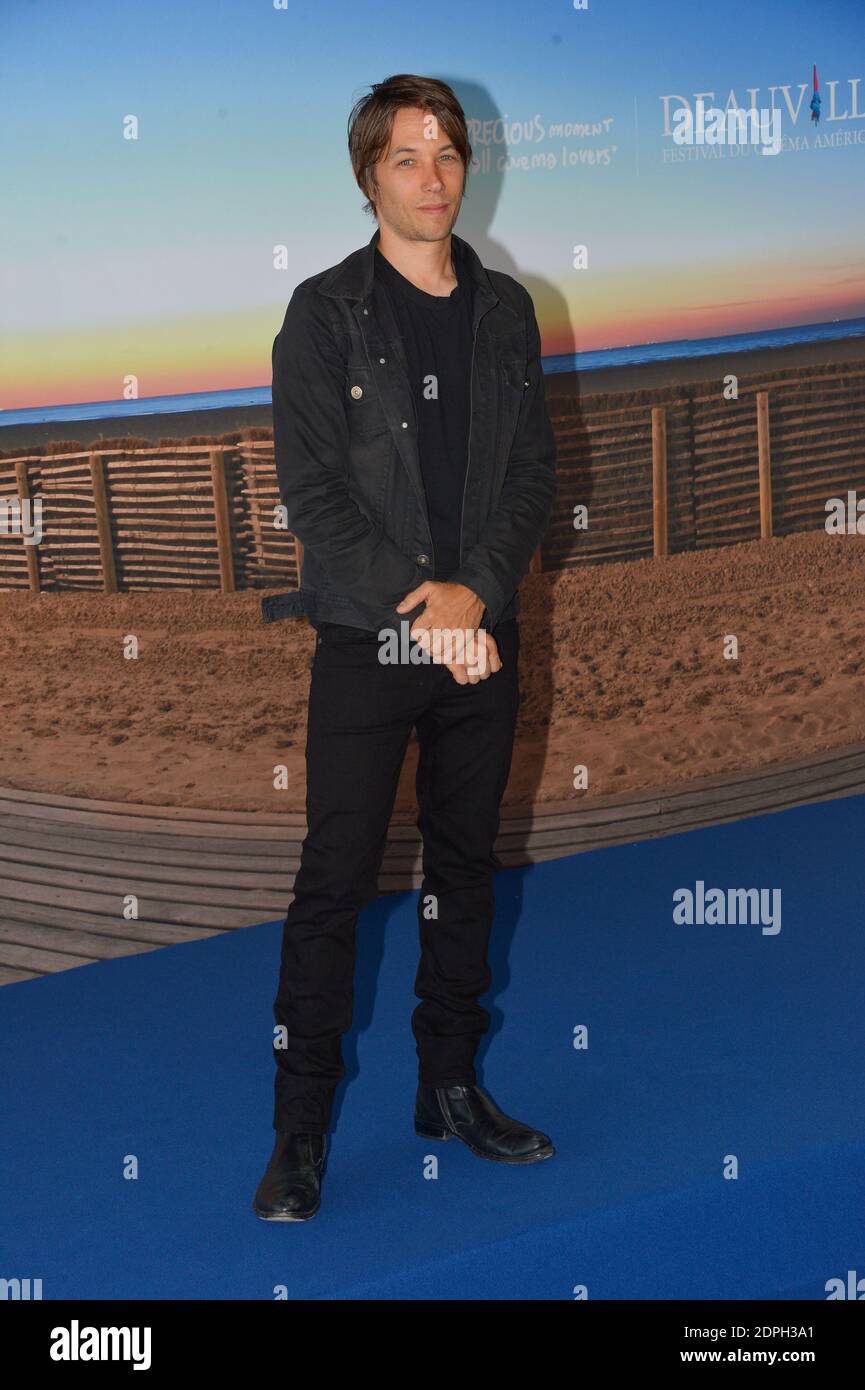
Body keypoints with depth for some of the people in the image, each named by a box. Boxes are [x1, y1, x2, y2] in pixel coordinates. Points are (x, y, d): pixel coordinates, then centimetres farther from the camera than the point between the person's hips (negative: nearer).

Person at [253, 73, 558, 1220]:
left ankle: (452, 1089, 25)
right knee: (337, 881, -2)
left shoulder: (506, 311, 9)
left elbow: (535, 471, 5)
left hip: (483, 640, 4)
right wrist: (417, 602, -16)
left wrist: (478, 590, -10)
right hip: (365, 641, -4)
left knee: (466, 867, 12)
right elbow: (310, 490, -8)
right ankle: (301, 1130, 7)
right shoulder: (326, 313, -3)